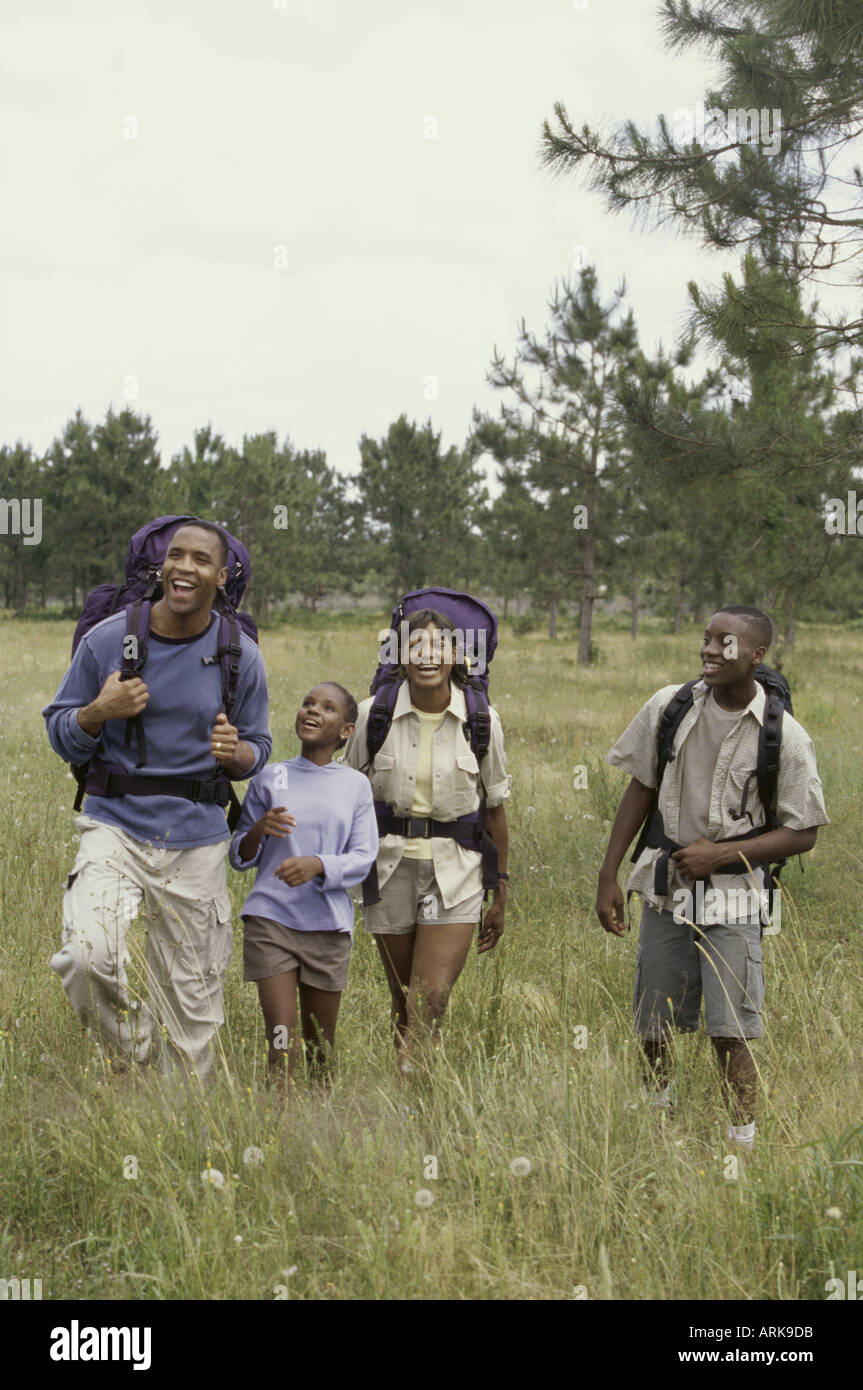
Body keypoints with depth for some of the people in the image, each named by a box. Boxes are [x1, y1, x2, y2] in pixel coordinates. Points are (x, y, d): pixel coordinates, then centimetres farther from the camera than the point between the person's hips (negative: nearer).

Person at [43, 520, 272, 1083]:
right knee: (86, 957, -25)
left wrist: (236, 753, -13)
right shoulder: (107, 640, -2)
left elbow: (258, 748, 11)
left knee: (193, 994, 5)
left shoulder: (241, 657, 1)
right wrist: (100, 712, -16)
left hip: (197, 839, 1)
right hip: (116, 825, -1)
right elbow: (61, 735, 5)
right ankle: (132, 1047, 4)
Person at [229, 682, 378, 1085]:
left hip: (328, 924, 1)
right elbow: (240, 858, 9)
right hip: (270, 918, -1)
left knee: (320, 1047, 8)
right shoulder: (269, 779, 6)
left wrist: (318, 865, -19)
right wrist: (259, 830, -12)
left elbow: (362, 858, 0)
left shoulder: (356, 786, 6)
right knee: (282, 1039, -10)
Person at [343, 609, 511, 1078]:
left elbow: (494, 807, 6)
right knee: (403, 1004, 9)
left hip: (455, 874, -1)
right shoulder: (373, 715, -3)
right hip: (390, 867, 1)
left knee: (431, 1002, -14)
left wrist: (500, 893, 8)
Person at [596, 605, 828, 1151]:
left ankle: (743, 1143, 5)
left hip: (732, 899, -3)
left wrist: (720, 853, -15)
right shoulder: (670, 707, -3)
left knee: (731, 1034, -7)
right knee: (653, 1030, 12)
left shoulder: (786, 737, -11)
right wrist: (609, 876, 6)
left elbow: (803, 834, -5)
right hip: (665, 892, 3)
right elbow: (640, 790, 8)